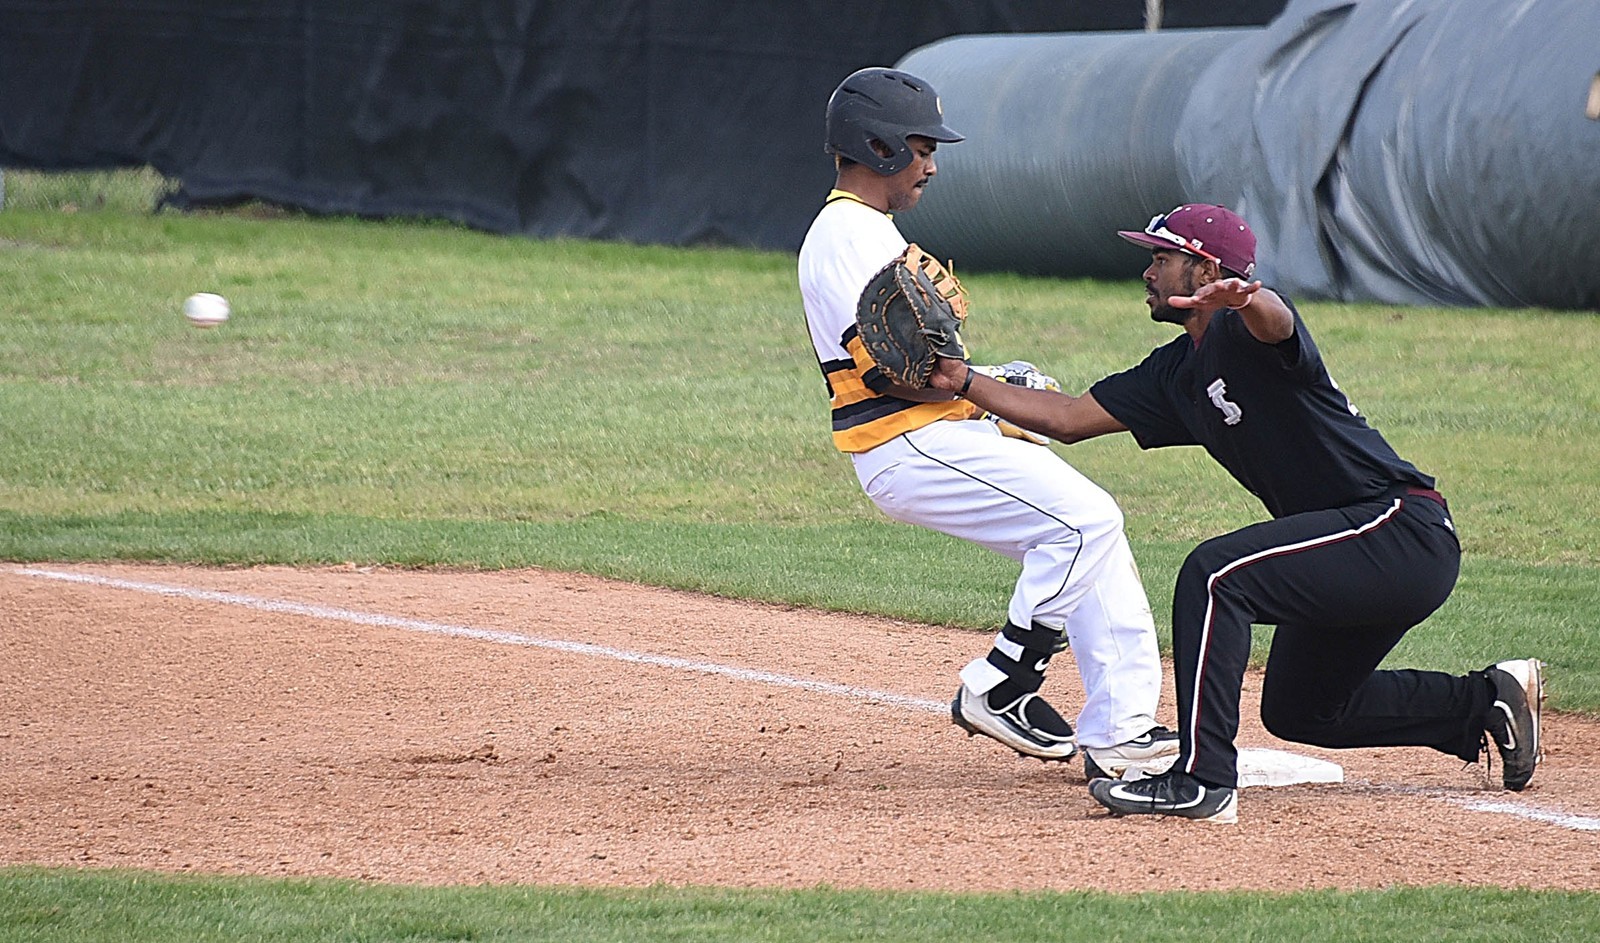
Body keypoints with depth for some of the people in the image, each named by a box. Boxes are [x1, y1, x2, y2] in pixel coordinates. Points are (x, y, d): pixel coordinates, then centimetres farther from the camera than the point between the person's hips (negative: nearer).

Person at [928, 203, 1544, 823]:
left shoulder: (1245, 335, -15)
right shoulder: (1176, 373, 14)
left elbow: (1275, 321, -40)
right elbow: (1069, 418, 15)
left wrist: (1245, 301, -64)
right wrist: (965, 383, 7)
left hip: (1403, 528, -11)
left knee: (1215, 573, -27)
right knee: (1296, 711, 23)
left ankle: (1203, 778, -28)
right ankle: (1489, 702, 30)